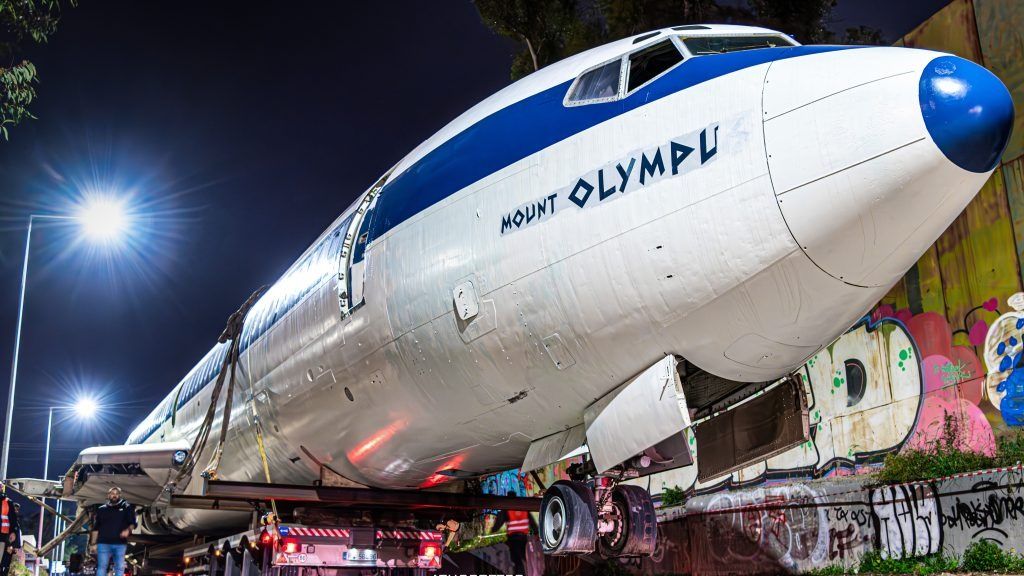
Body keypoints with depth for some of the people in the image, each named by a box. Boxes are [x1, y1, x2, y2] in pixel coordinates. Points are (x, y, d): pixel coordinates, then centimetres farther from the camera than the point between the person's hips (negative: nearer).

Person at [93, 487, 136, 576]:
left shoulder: (126, 508, 9)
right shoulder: (101, 509, 12)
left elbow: (133, 523, 8)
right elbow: (96, 528, 13)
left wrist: (128, 530, -13)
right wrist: (94, 544, 7)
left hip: (120, 543, 0)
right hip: (104, 543, 0)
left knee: (120, 568, 2)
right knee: (101, 567, -2)